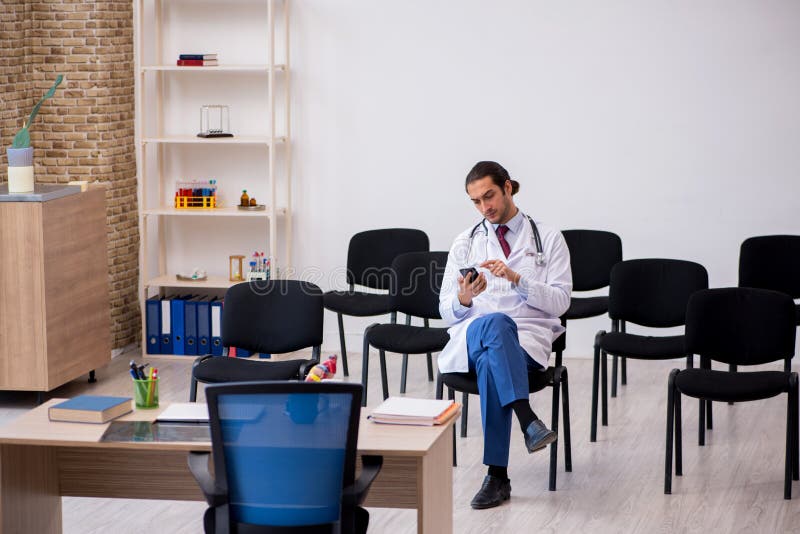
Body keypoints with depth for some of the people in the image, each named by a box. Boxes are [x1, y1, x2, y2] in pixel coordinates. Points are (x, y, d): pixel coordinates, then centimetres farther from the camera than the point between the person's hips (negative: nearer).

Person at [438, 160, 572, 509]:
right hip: (470, 336, 1)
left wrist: (517, 279, -16)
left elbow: (560, 301, 0)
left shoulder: (547, 239, 9)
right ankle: (528, 421, -51)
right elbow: (447, 311, 12)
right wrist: (464, 299, -13)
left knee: (491, 362, -39)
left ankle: (497, 476, -38)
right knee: (495, 322, -38)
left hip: (527, 339, -1)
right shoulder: (465, 243, 15)